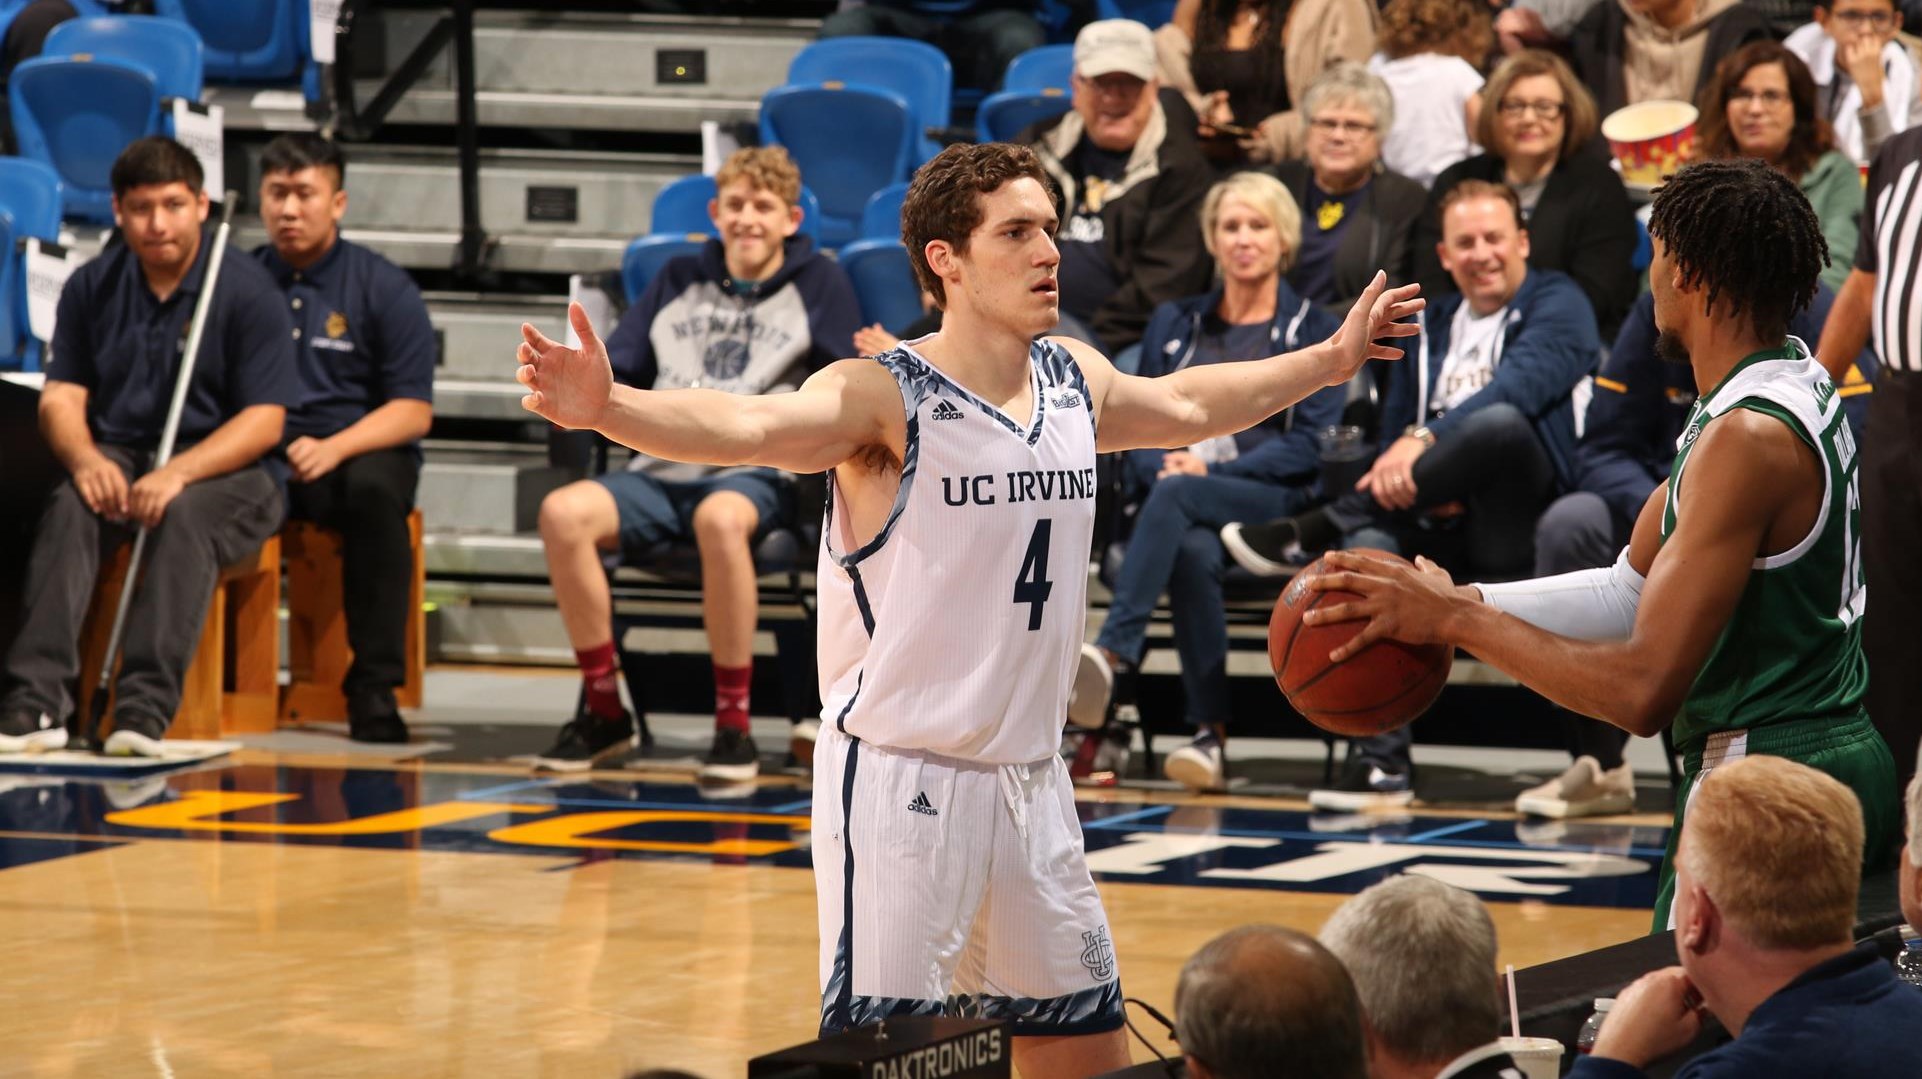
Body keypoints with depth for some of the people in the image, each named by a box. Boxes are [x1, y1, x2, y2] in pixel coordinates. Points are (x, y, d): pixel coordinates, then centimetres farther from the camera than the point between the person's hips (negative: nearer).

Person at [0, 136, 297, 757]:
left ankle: (145, 706, -43)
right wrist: (85, 459, -20)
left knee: (183, 516, -36)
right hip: (120, 460, 3)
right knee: (68, 507, -29)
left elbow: (264, 421, -12)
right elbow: (61, 398, 4)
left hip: (221, 472, -3)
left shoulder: (249, 292, -7)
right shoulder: (92, 287, 6)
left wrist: (178, 474, -27)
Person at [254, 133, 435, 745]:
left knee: (375, 488, -37)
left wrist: (334, 448, -18)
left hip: (359, 449, -1)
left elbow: (414, 412, -2)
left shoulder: (384, 288, 4)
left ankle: (374, 688, -30)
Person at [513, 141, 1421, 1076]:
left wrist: (1330, 361, 39)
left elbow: (1186, 406, 29)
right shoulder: (884, 398, -14)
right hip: (901, 779, -7)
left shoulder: (1075, 381, 8)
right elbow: (750, 425, -32)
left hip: (1030, 779, 7)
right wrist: (609, 408, -51)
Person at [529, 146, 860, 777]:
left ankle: (733, 725, -33)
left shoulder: (817, 284, 12)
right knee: (562, 513, -27)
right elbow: (614, 369, 20)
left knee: (720, 518, -41)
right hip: (661, 471, 4)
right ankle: (604, 710, -15)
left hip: (756, 473, -4)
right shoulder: (680, 282, 22)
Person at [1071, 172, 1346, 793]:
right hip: (1184, 506, 3)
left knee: (1177, 496, -36)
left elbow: (1310, 445, 0)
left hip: (1275, 503, -2)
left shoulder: (1316, 333, 12)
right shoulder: (1174, 326, 24)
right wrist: (1167, 461, -9)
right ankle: (1210, 736, -41)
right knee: (1192, 552, -36)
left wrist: (1209, 467, -13)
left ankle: (1113, 655, -50)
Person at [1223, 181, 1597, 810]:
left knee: (1501, 422, -36)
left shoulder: (1557, 305, 5)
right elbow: (1394, 431, 18)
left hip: (1524, 519, -5)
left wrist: (1426, 442, -29)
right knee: (1370, 540, -30)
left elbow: (1520, 385, -16)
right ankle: (1380, 763, -34)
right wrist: (1420, 485, -6)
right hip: (1445, 522, 5)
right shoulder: (1429, 329, 23)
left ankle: (1309, 533, -27)